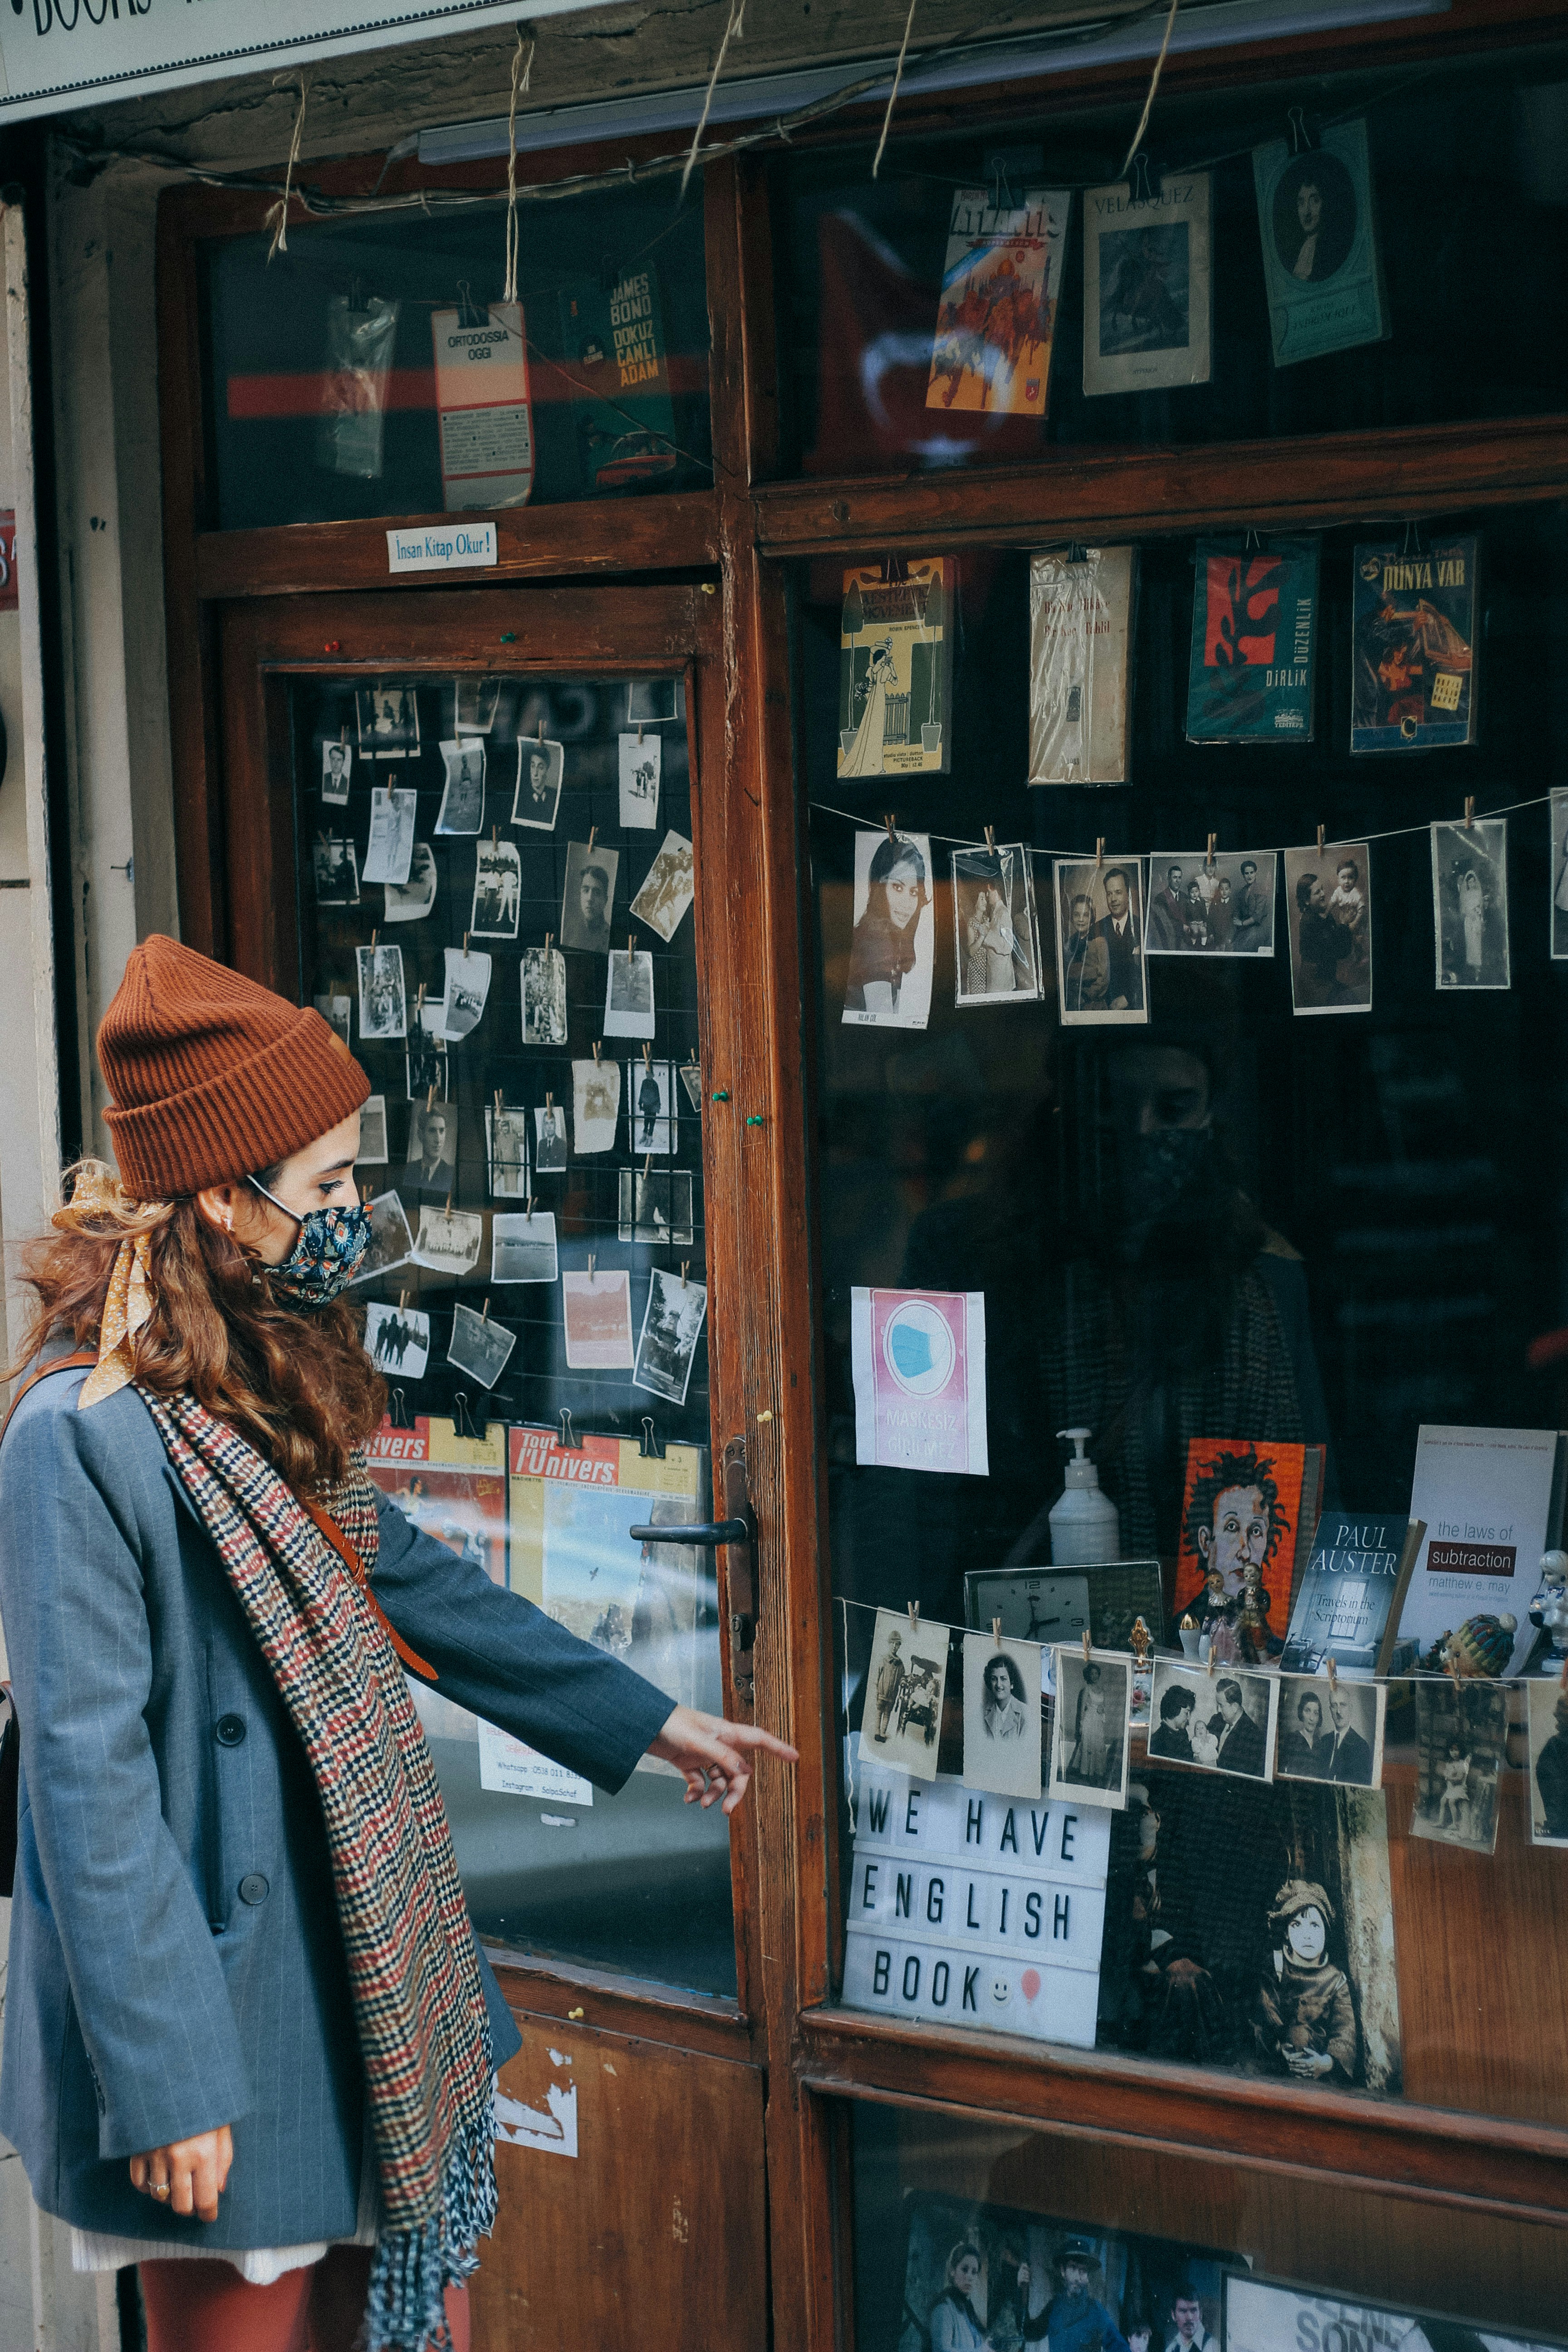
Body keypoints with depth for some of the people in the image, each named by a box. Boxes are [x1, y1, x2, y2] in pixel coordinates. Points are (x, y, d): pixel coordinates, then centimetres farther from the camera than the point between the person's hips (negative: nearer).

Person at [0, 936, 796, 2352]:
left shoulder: (276, 1386, 9)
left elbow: (406, 1579, 22)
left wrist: (647, 1723, 27)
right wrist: (165, 2081, -22)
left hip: (377, 1987, 9)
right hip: (231, 2013, -9)